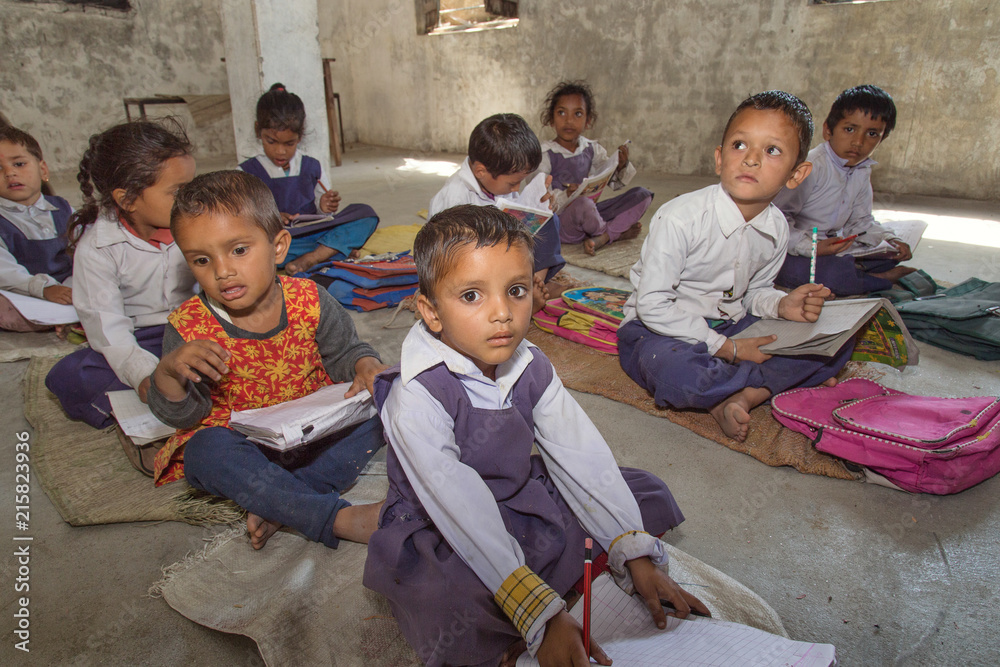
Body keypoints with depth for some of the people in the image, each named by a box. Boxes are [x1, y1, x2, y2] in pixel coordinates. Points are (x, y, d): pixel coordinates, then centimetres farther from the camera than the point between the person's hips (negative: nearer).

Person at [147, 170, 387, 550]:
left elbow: (344, 353, 6)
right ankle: (338, 517, -36)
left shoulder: (310, 301, -9)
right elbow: (182, 415, -7)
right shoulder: (187, 328, -9)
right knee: (207, 449, -32)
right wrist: (169, 372, -28)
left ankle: (278, 506, -28)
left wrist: (366, 367, -18)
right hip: (241, 444, -1)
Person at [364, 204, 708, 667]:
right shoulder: (417, 397, -28)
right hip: (441, 536, -5)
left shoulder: (531, 368, -8)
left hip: (524, 498, 6)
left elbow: (580, 454, -9)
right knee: (456, 620, -38)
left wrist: (635, 556, -15)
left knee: (648, 496, 2)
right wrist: (541, 615, -37)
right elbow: (462, 511, -33)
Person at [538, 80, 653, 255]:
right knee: (582, 204, -39)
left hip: (590, 214, 6)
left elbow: (614, 183, 11)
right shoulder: (545, 154, -9)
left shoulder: (593, 150, 8)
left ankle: (602, 237, -20)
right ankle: (618, 231, -6)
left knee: (643, 194, -3)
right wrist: (564, 195, -30)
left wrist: (621, 166, -10)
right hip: (562, 223, -6)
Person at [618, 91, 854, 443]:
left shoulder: (776, 228, -2)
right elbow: (652, 304, -23)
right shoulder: (679, 217, -24)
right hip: (657, 329, -6)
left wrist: (782, 304, -10)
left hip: (730, 325, 6)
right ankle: (776, 379, -10)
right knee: (678, 374, -40)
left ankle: (741, 397, -19)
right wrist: (727, 348, -20)